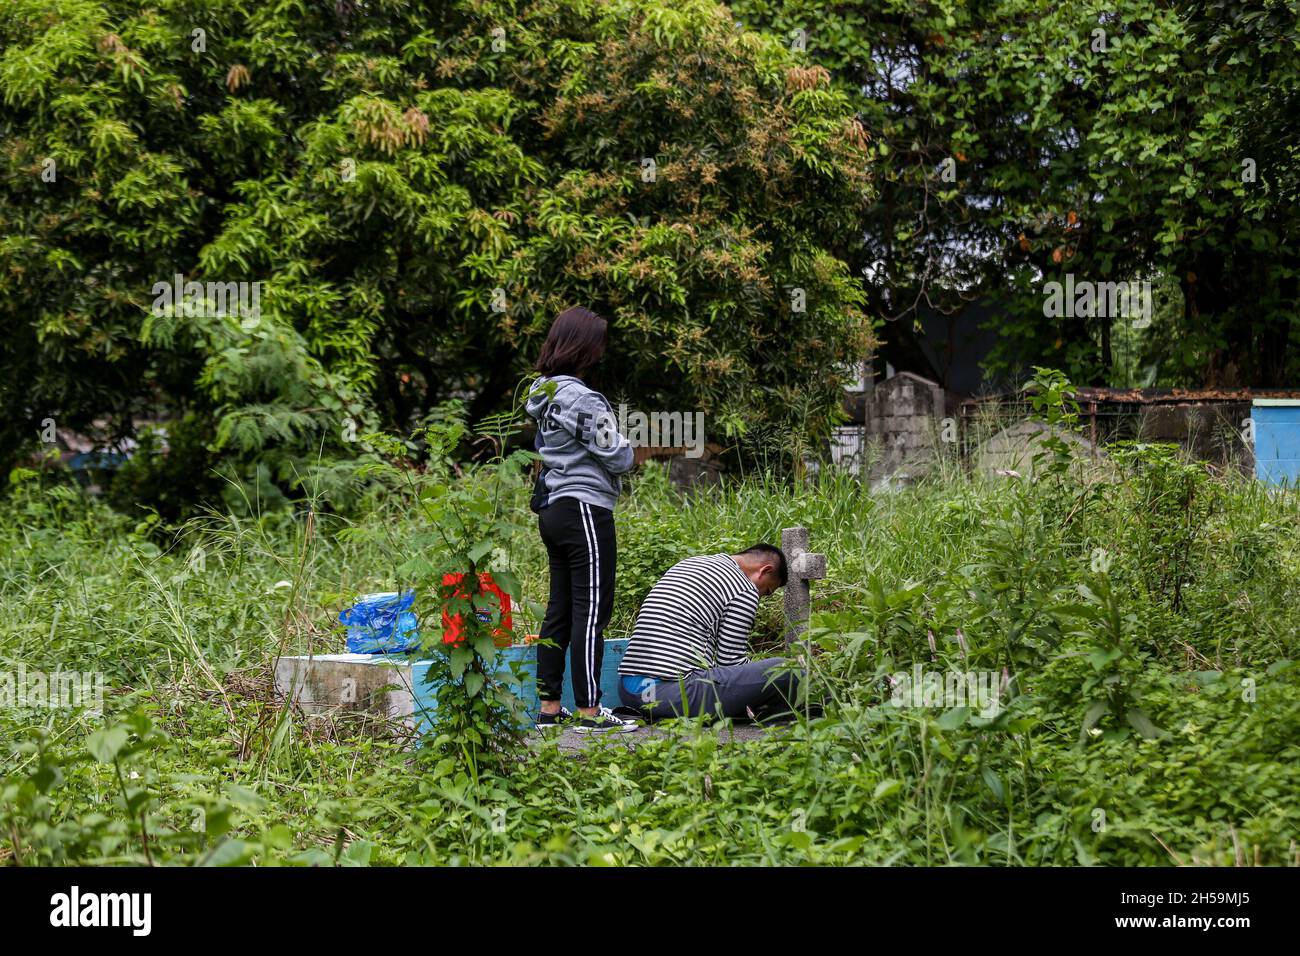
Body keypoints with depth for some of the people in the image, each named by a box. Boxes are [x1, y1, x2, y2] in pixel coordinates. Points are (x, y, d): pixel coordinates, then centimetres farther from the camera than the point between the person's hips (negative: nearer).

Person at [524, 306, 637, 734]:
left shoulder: (542, 395, 10)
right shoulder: (584, 401, -17)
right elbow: (619, 458, -12)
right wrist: (621, 441, 7)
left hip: (552, 510, 9)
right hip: (585, 510, -9)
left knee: (559, 610, 12)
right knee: (591, 611, -5)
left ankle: (549, 708, 15)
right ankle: (589, 711, -3)